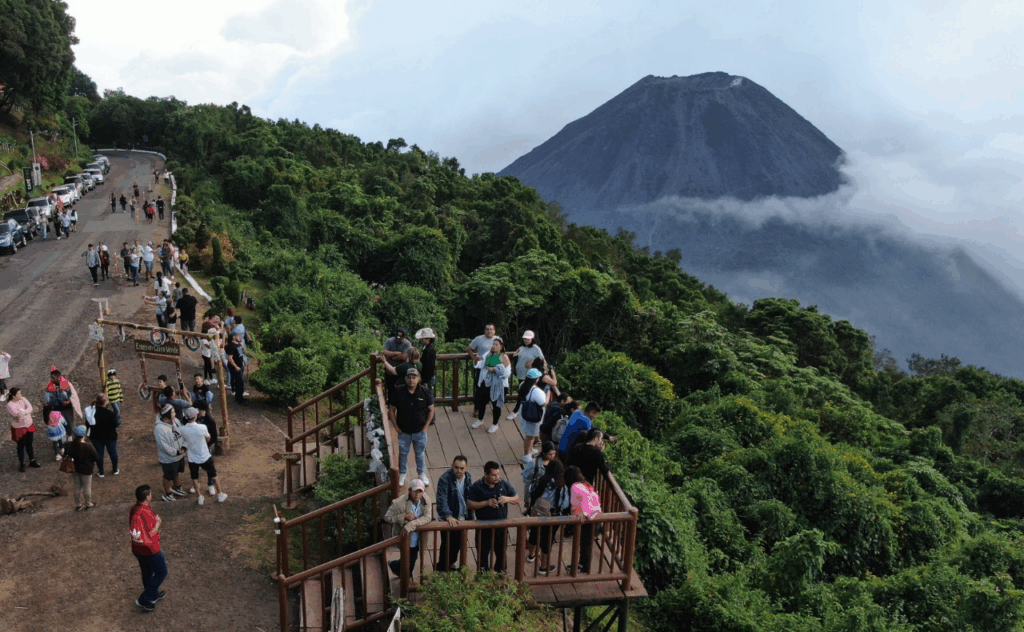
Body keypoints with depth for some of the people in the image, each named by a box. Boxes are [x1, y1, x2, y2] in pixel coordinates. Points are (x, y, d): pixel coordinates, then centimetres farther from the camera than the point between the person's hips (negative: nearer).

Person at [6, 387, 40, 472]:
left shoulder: (23, 399, -4)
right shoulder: (10, 405, -19)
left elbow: (30, 408, -17)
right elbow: (18, 415, -27)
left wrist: (23, 412, -30)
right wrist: (27, 412, -22)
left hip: (29, 425, 5)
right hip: (19, 428, -5)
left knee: (29, 444, 17)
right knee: (21, 446, 9)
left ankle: (32, 461, 31)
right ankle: (21, 464, 24)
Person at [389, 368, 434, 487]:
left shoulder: (425, 392, -10)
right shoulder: (399, 393, -10)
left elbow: (431, 410, -1)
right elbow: (391, 410, -1)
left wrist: (426, 426, -5)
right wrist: (396, 427, -4)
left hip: (420, 431, 0)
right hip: (403, 431, 0)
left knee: (420, 453, 14)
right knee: (403, 453, 14)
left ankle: (422, 474, 33)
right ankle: (402, 474, 33)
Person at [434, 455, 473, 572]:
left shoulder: (468, 477, -1)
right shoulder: (445, 479, -21)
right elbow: (442, 500, -28)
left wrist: (470, 515, 11)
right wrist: (448, 516, -39)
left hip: (462, 518, 6)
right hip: (448, 520, -6)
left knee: (458, 544, 19)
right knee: (447, 545, 3)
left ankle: (451, 563, 41)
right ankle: (442, 569, 22)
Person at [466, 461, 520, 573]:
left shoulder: (504, 484, -4)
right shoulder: (476, 487, -13)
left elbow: (517, 498, 4)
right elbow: (469, 504, -15)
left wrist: (507, 499, -18)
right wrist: (486, 503, -25)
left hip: (501, 526, 3)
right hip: (484, 527, -3)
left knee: (501, 552, 18)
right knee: (483, 553, 12)